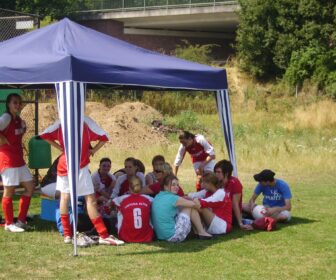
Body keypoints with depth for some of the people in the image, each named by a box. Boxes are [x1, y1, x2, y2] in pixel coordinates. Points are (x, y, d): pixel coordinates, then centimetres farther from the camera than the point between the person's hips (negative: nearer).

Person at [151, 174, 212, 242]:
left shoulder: (157, 198, 9)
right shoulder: (172, 198, -13)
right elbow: (194, 204, -4)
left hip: (161, 236, 8)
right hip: (173, 236, -8)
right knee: (191, 207, 1)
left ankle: (196, 231, 23)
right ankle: (202, 233, 10)